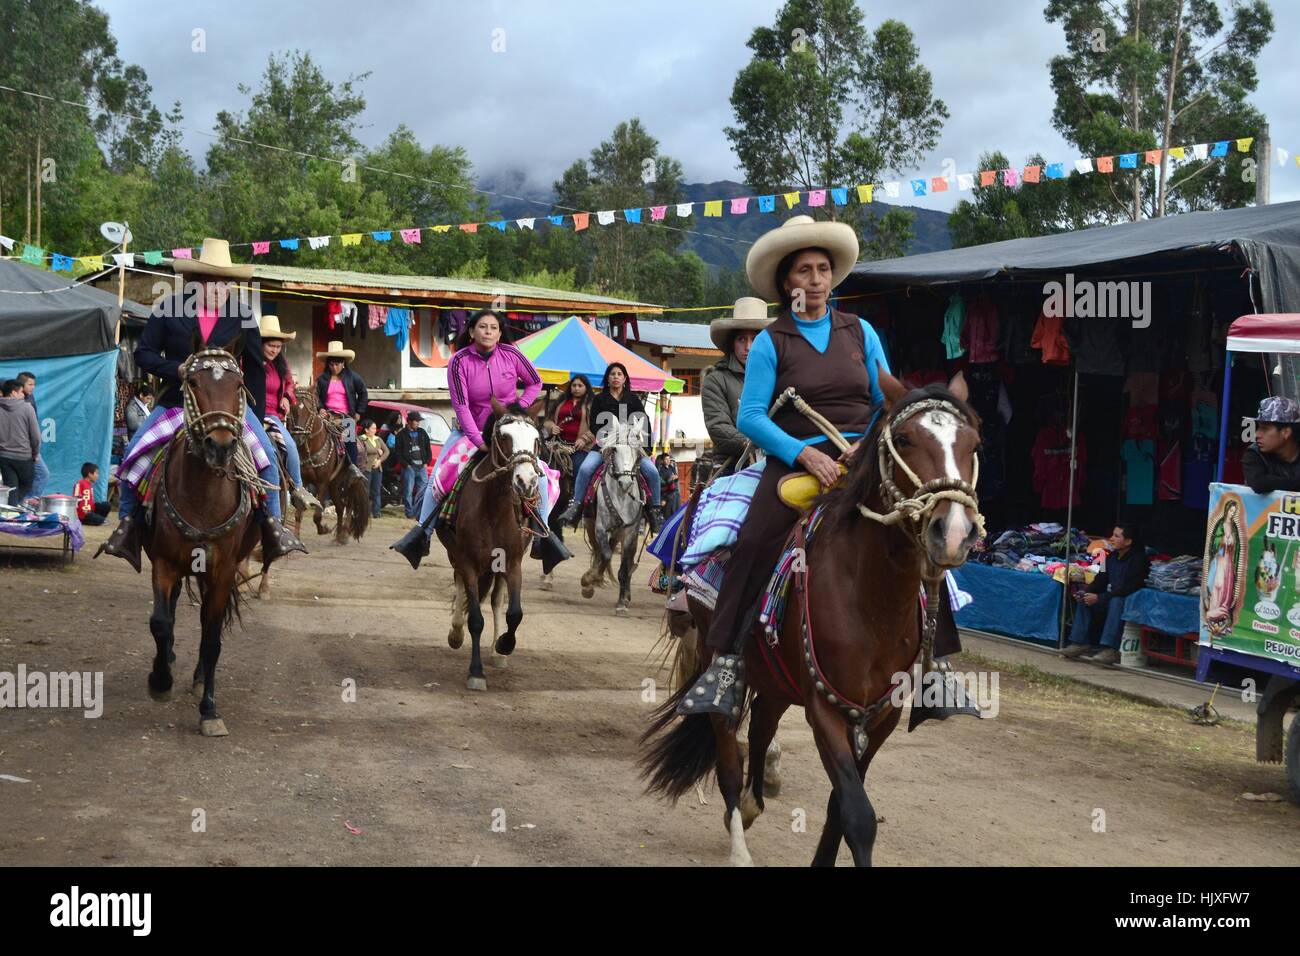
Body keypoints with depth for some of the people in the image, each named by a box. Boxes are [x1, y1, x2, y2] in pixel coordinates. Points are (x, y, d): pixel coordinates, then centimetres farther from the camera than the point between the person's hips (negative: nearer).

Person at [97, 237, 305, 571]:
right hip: (175, 402, 0)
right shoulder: (169, 310, -2)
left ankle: (273, 523, -5)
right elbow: (144, 354, 1)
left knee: (266, 453, -18)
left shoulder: (242, 316, 1)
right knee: (133, 452, -14)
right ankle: (127, 523, 0)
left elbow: (255, 368, 8)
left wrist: (255, 418, 5)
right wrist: (178, 369, -17)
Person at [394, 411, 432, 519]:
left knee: (423, 489, -2)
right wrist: (405, 464, -9)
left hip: (422, 466, 4)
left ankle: (418, 512, 4)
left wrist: (427, 462, 6)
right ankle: (409, 513, 5)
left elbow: (428, 449, 17)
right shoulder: (402, 434, 1)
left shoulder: (422, 433, 14)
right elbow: (398, 451, -1)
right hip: (409, 467, -4)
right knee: (408, 491, -2)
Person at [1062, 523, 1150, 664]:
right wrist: (1086, 593, -11)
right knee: (1084, 599, -8)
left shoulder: (1138, 559, -16)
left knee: (1116, 601, -37)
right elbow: (1101, 580, 10)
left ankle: (1111, 650, -44)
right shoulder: (1112, 557, 8)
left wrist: (1099, 598, -25)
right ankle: (1080, 643, -11)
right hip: (1112, 597, 8)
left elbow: (1128, 589, -24)